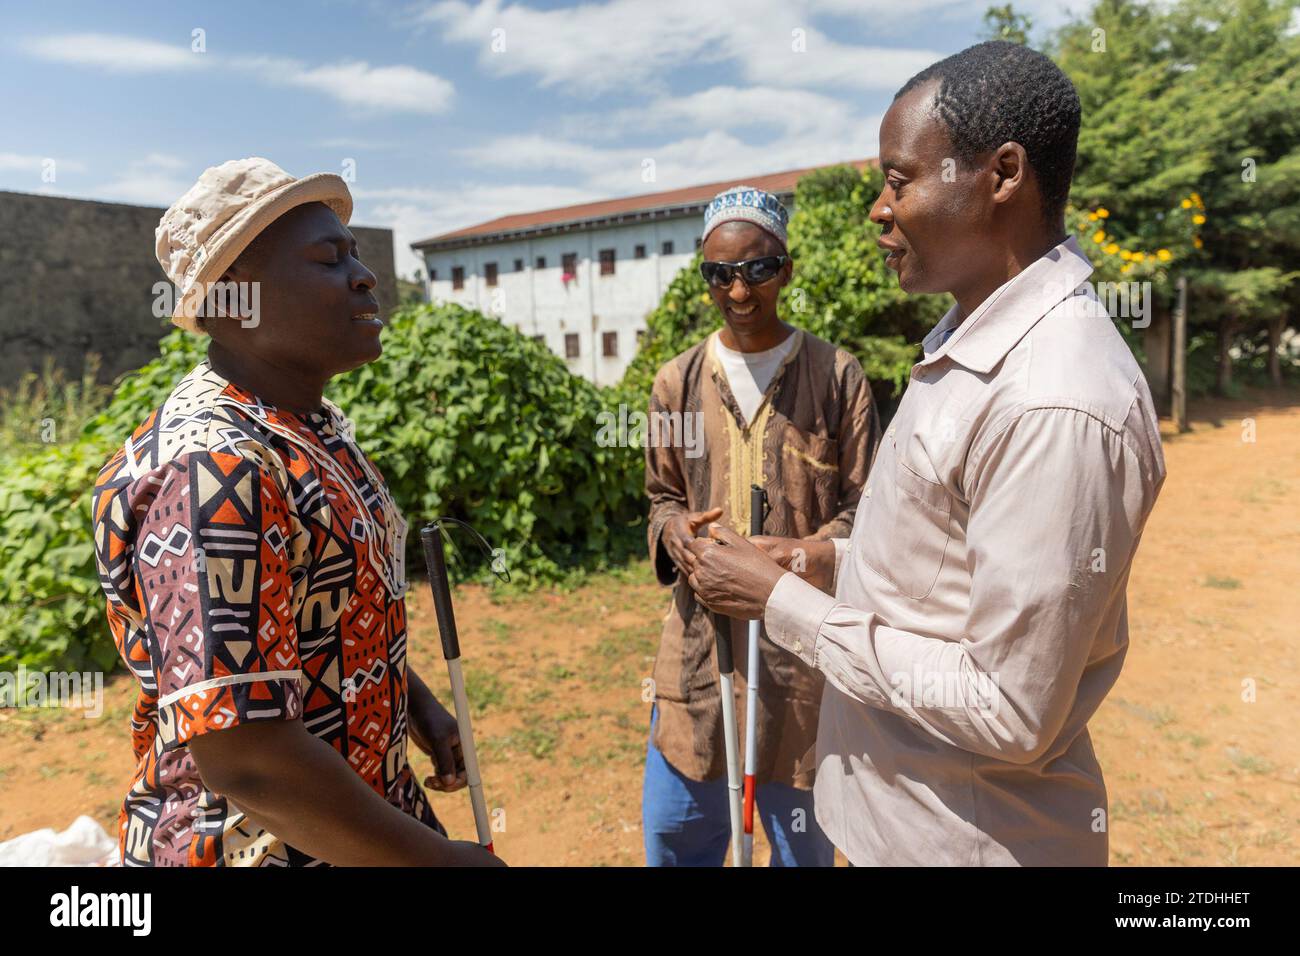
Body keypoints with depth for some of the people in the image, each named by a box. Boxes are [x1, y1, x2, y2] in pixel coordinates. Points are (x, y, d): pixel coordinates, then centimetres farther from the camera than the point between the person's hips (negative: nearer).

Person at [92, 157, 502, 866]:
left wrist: (418, 706, 9)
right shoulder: (214, 472, -27)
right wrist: (438, 858, -21)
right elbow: (240, 756, -29)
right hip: (265, 844, -8)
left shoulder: (316, 429, 2)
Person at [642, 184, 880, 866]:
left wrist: (803, 554, -19)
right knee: (674, 831, 15)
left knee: (803, 837, 16)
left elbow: (863, 507, -1)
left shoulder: (837, 376, -3)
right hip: (700, 634, 2)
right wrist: (673, 530, -8)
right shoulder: (677, 382, 5)